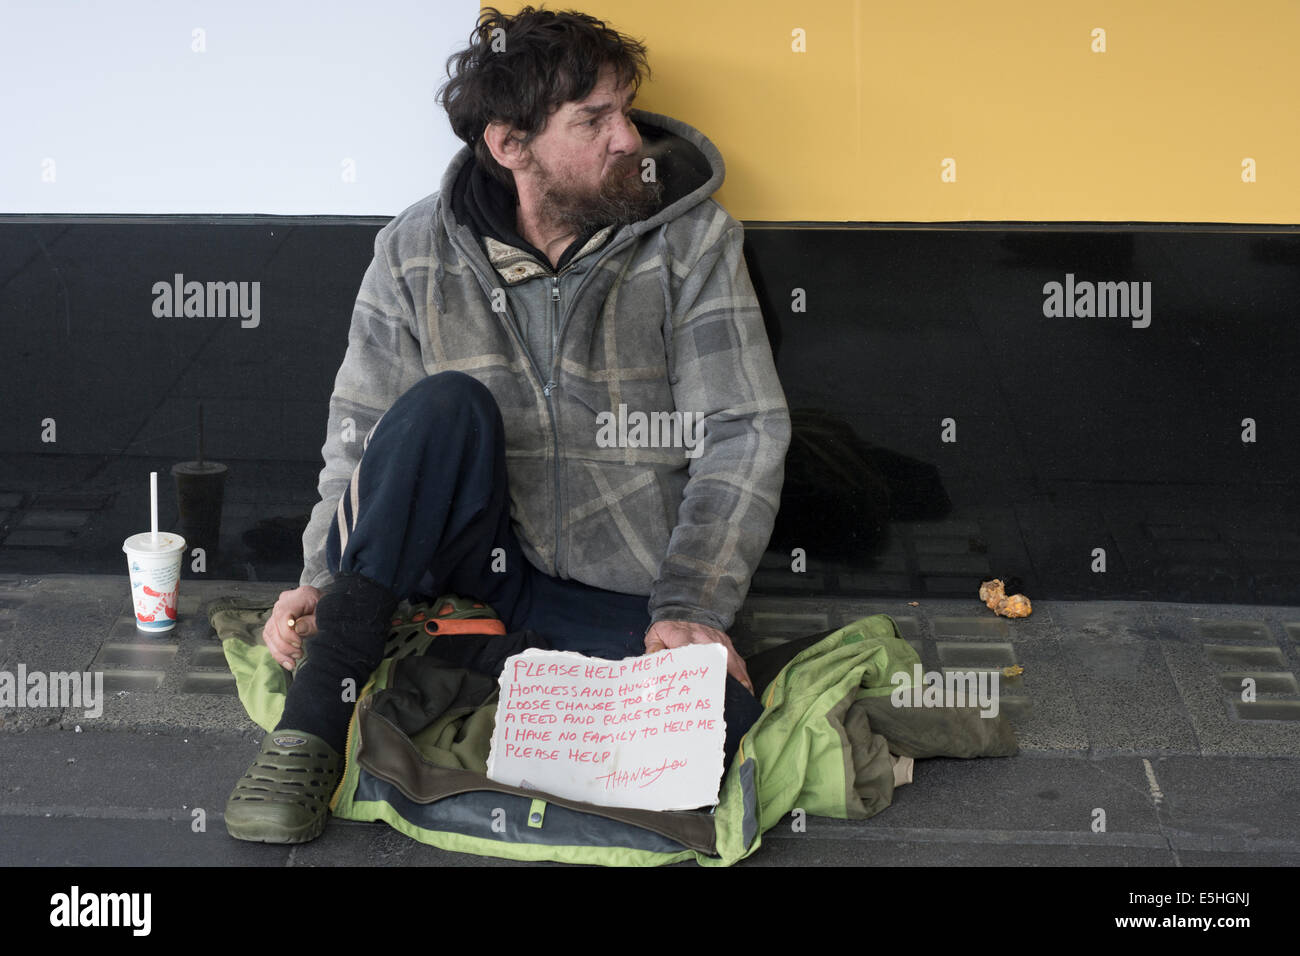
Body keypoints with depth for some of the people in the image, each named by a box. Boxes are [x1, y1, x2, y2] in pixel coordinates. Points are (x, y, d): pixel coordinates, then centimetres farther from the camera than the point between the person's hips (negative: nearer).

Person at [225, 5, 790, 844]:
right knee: (447, 404, -31)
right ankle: (314, 720, -26)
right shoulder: (418, 253, -2)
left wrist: (690, 607, -17)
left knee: (719, 718, -30)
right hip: (481, 553, 0)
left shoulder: (691, 240, -4)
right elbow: (361, 435, 2)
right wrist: (322, 579, -13)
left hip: (623, 598, 0)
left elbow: (745, 434, -7)